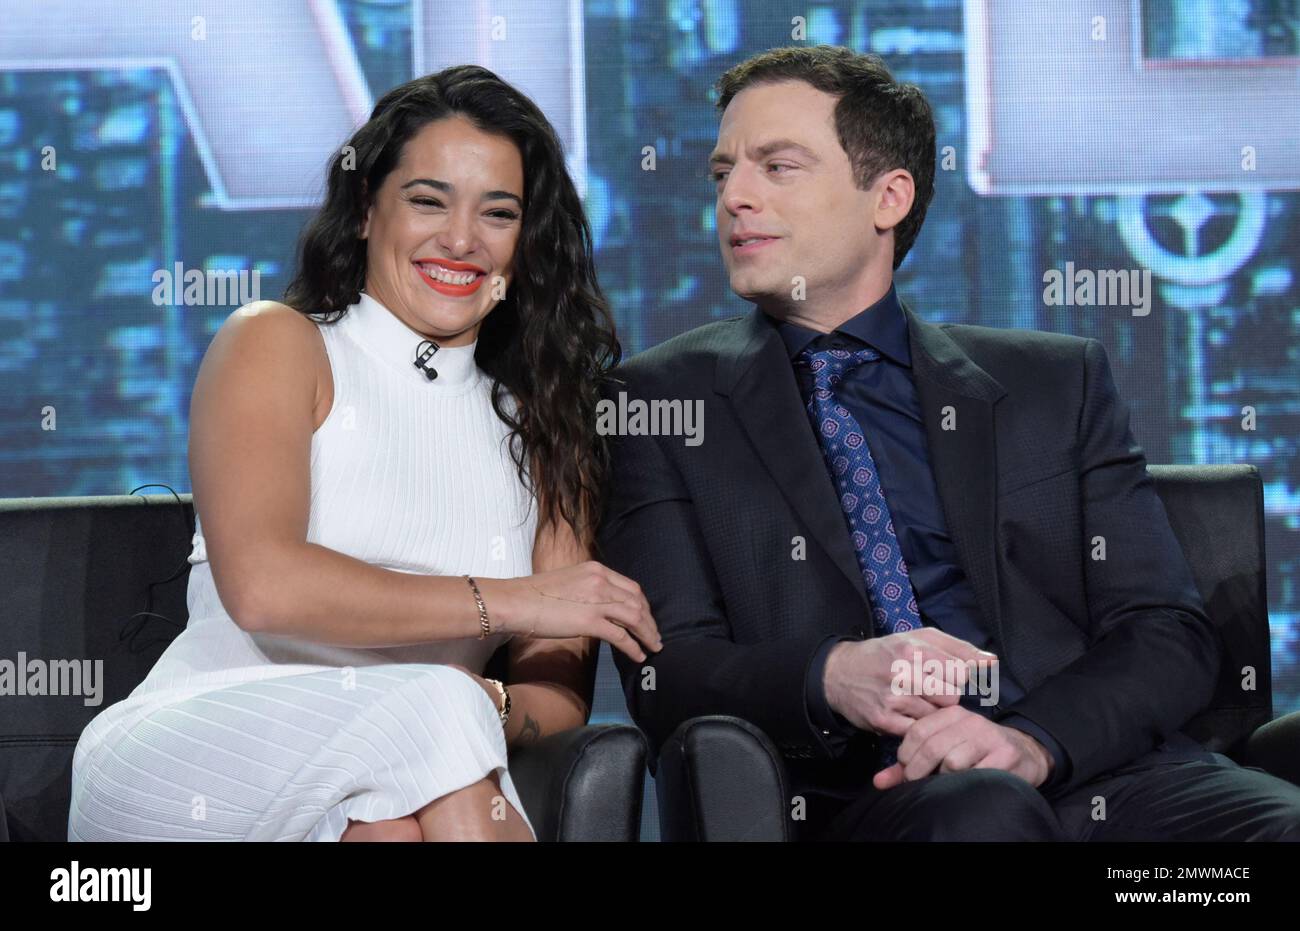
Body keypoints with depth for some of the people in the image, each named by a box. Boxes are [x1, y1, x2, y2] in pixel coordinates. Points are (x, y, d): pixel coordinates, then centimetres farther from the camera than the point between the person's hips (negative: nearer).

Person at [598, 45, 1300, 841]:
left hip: (1098, 774, 3)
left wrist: (1034, 738, -14)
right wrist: (832, 678, -18)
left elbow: (1169, 632, 8)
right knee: (986, 806, -38)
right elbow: (668, 673, 4)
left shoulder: (1057, 382, 17)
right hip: (853, 797, -2)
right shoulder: (663, 397, 14)